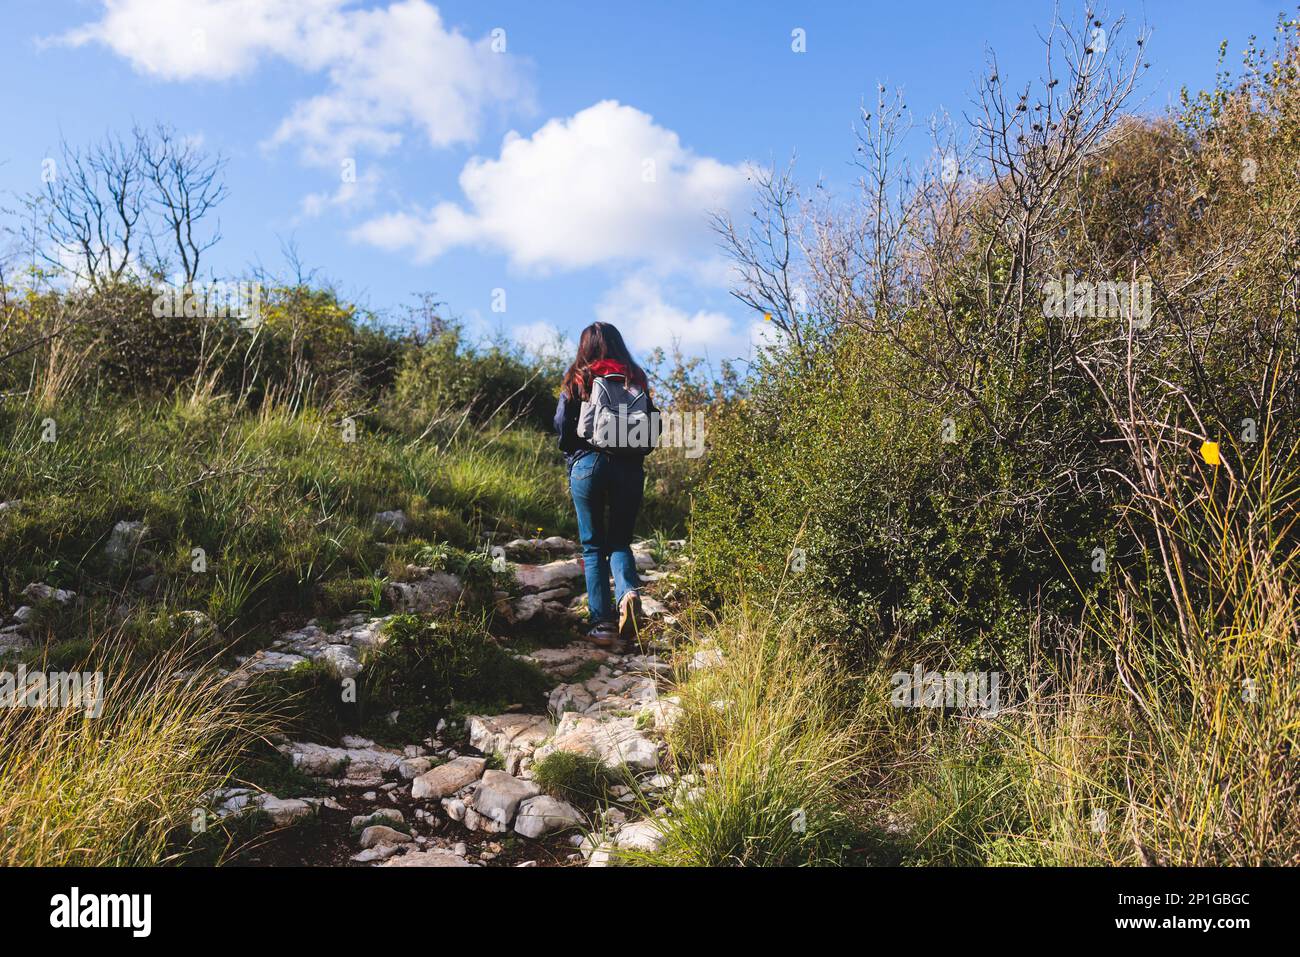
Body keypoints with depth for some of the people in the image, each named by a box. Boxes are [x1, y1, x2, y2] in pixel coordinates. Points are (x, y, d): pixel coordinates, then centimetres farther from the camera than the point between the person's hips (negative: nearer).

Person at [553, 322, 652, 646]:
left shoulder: (577, 380, 2)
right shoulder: (636, 379, 7)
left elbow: (562, 426, 1)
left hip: (587, 464, -2)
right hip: (630, 468, 2)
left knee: (593, 546, 7)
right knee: (619, 541, 13)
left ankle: (602, 623, 1)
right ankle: (629, 592, -17)